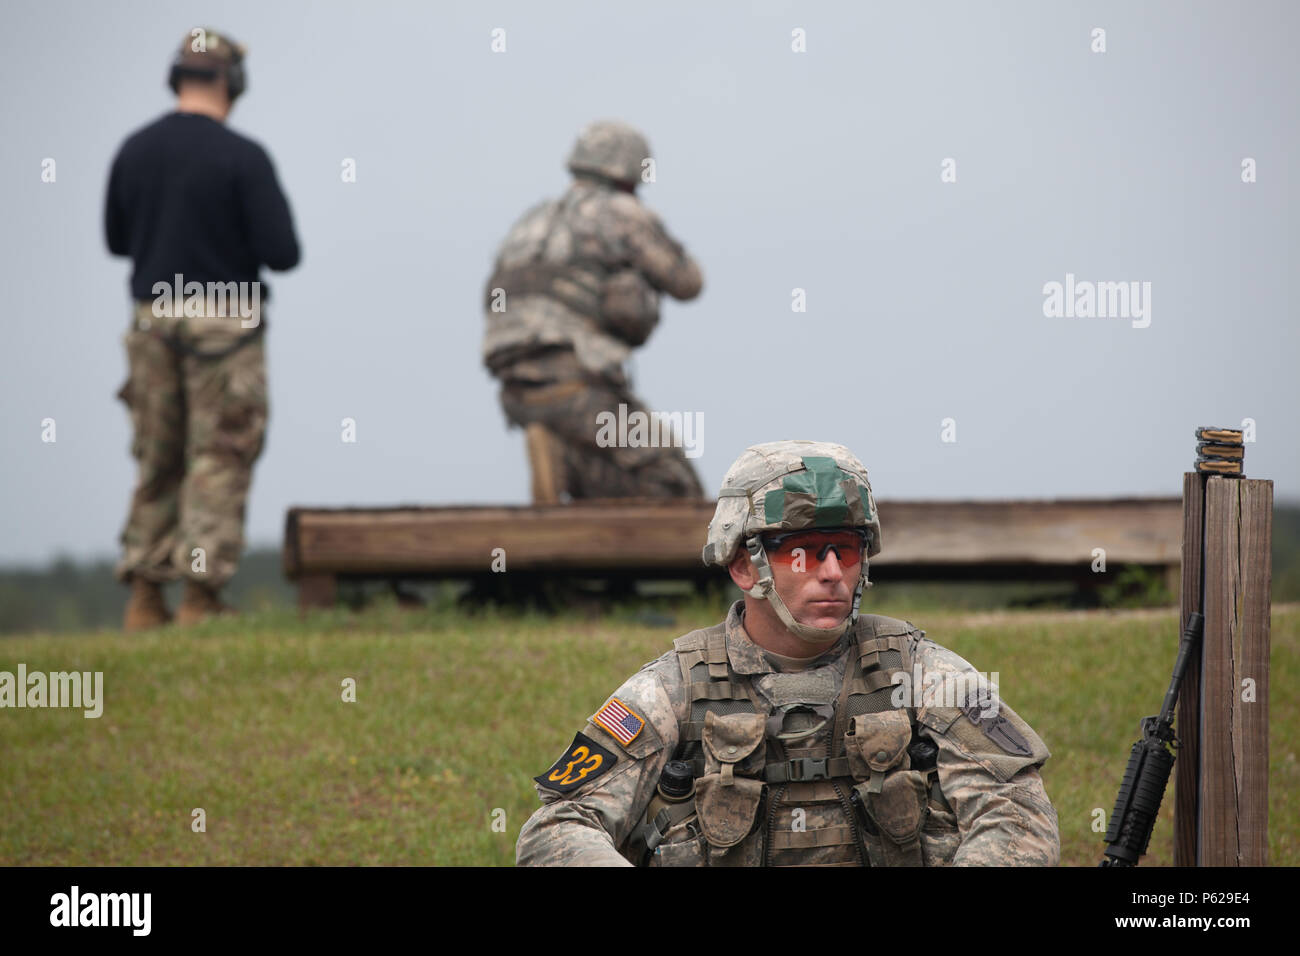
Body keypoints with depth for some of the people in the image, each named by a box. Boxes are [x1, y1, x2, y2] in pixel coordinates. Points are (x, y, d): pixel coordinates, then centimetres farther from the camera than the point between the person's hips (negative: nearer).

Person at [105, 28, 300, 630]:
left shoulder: (134, 151, 3)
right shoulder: (243, 158, -12)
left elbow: (116, 238, 15)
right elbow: (281, 253, -12)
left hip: (152, 316, 5)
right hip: (223, 321, -5)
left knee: (157, 463, 12)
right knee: (219, 462, 1)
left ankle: (144, 599, 10)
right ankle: (200, 593, -3)